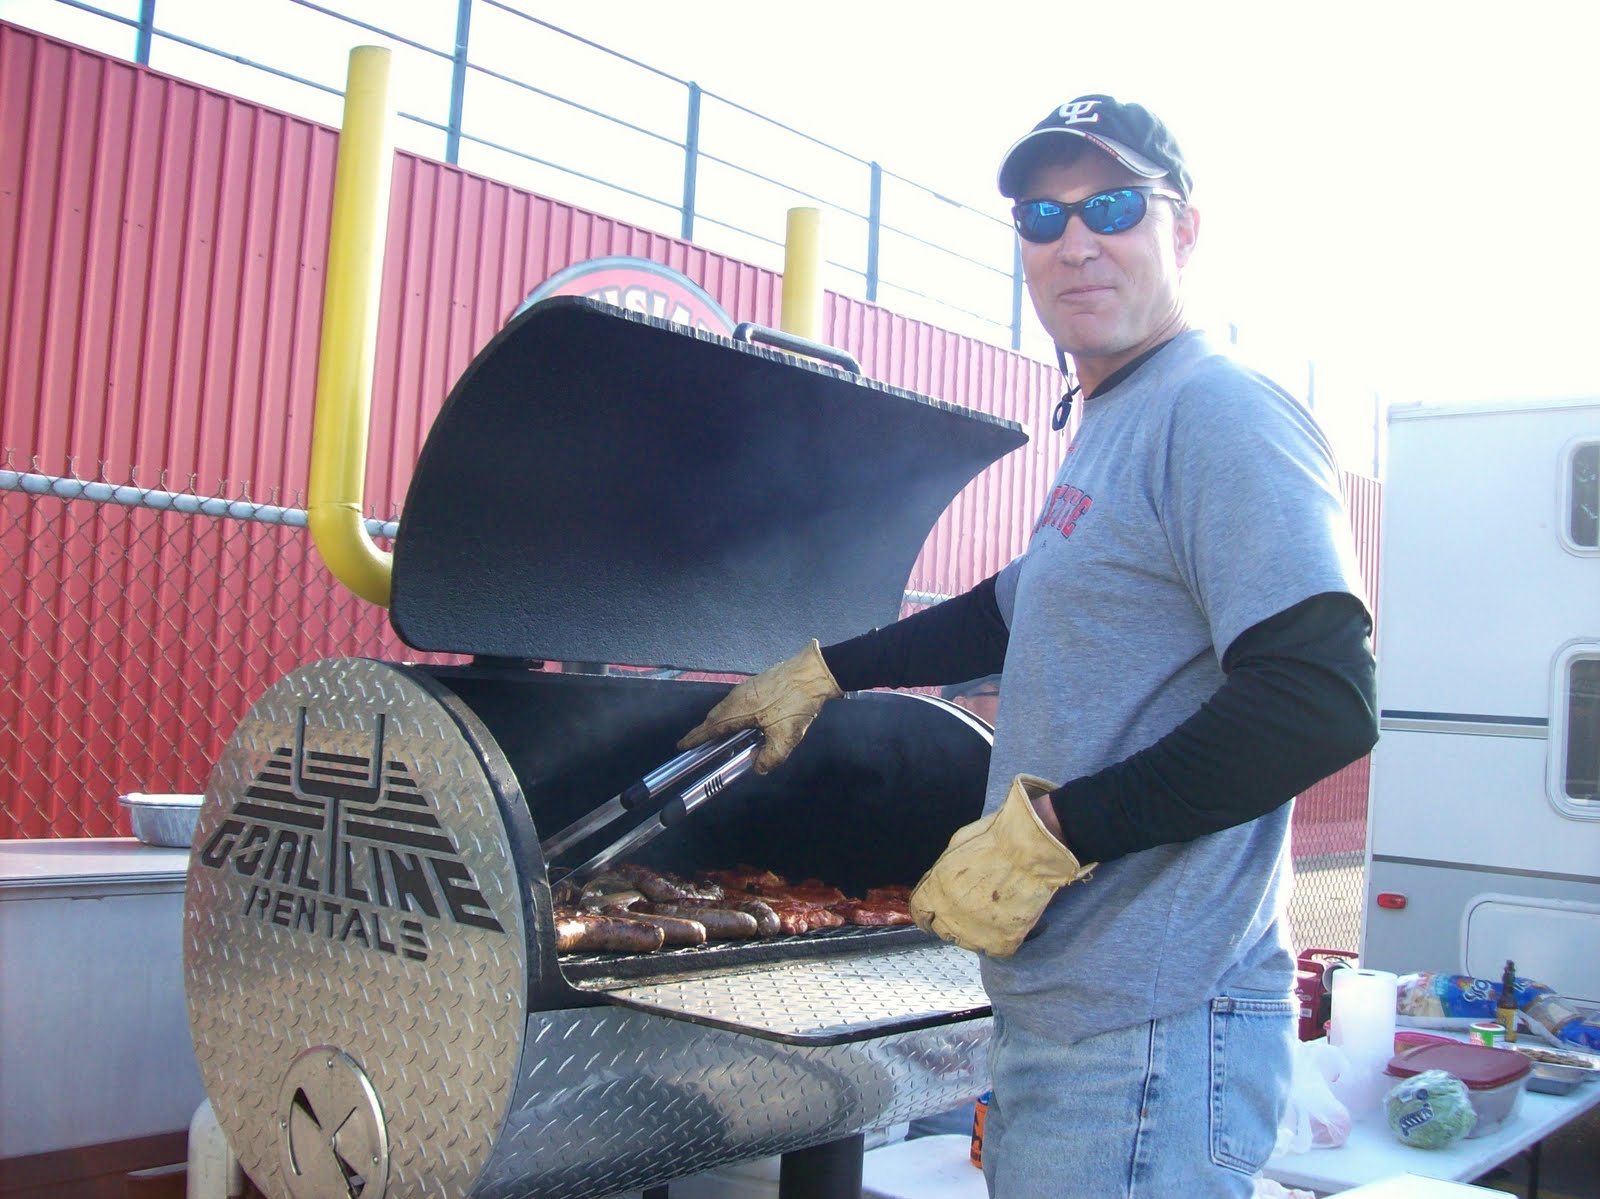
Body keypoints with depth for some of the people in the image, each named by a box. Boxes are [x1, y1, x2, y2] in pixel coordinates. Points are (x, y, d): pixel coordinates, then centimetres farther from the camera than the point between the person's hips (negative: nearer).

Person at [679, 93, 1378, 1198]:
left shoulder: (1222, 415, -13)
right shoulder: (1111, 437, 18)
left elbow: (1322, 706, -23)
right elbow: (1014, 610, 33)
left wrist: (1049, 834, -19)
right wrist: (820, 673, 35)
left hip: (1149, 1028, -9)